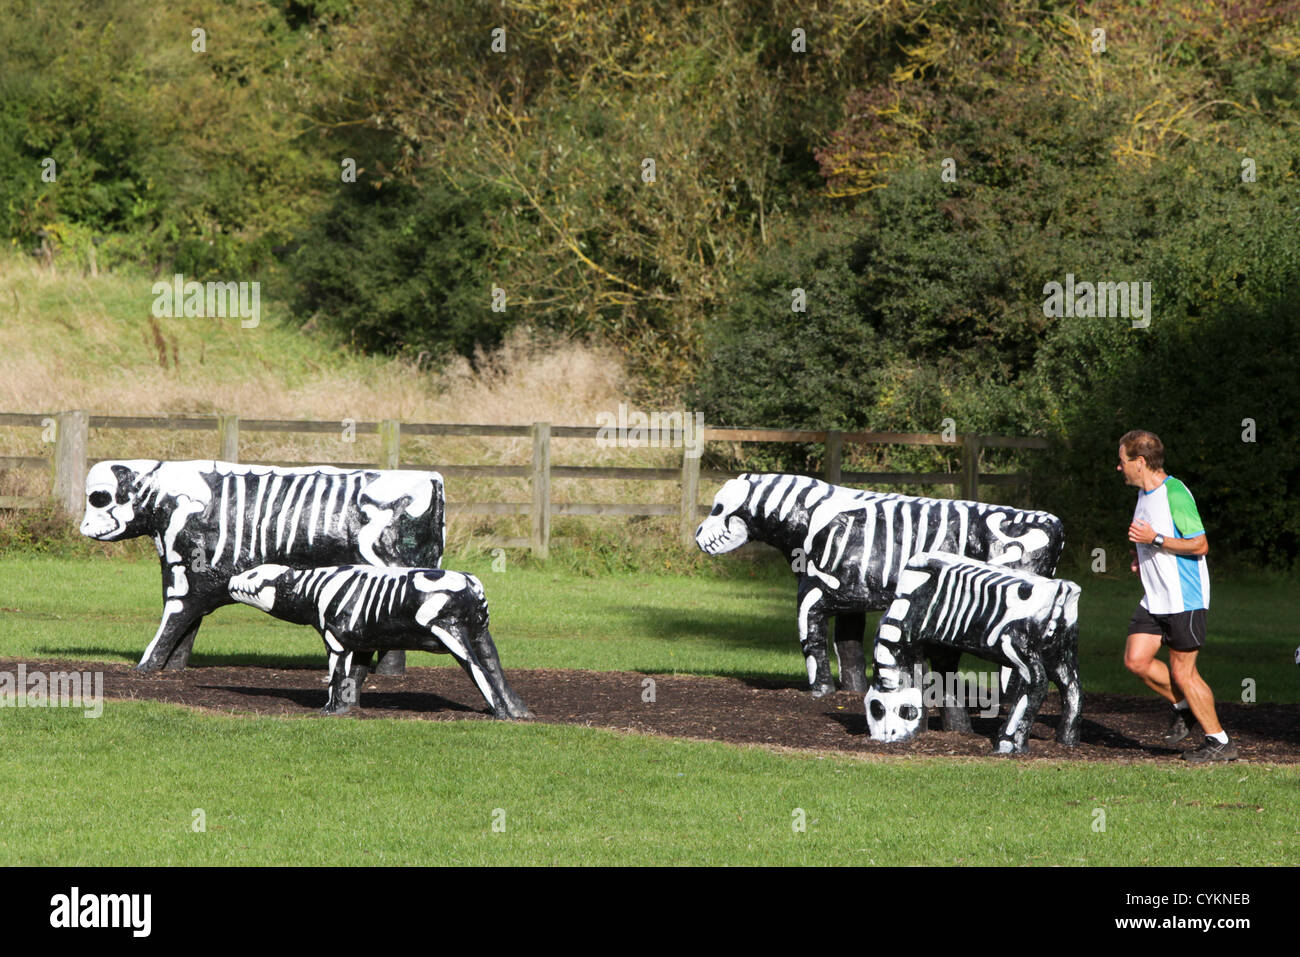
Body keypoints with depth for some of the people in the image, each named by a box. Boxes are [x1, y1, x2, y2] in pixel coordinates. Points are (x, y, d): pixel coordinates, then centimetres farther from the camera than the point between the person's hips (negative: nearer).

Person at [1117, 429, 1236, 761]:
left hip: (1184, 599, -9)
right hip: (1155, 599, 9)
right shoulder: (1145, 494, 13)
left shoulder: (1175, 493, -17)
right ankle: (1184, 707, 20)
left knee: (1182, 671, -5)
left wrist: (1154, 539, -21)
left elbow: (1199, 545, -19)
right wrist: (1143, 560, 11)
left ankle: (1219, 742, 7)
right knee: (1136, 660, 0)